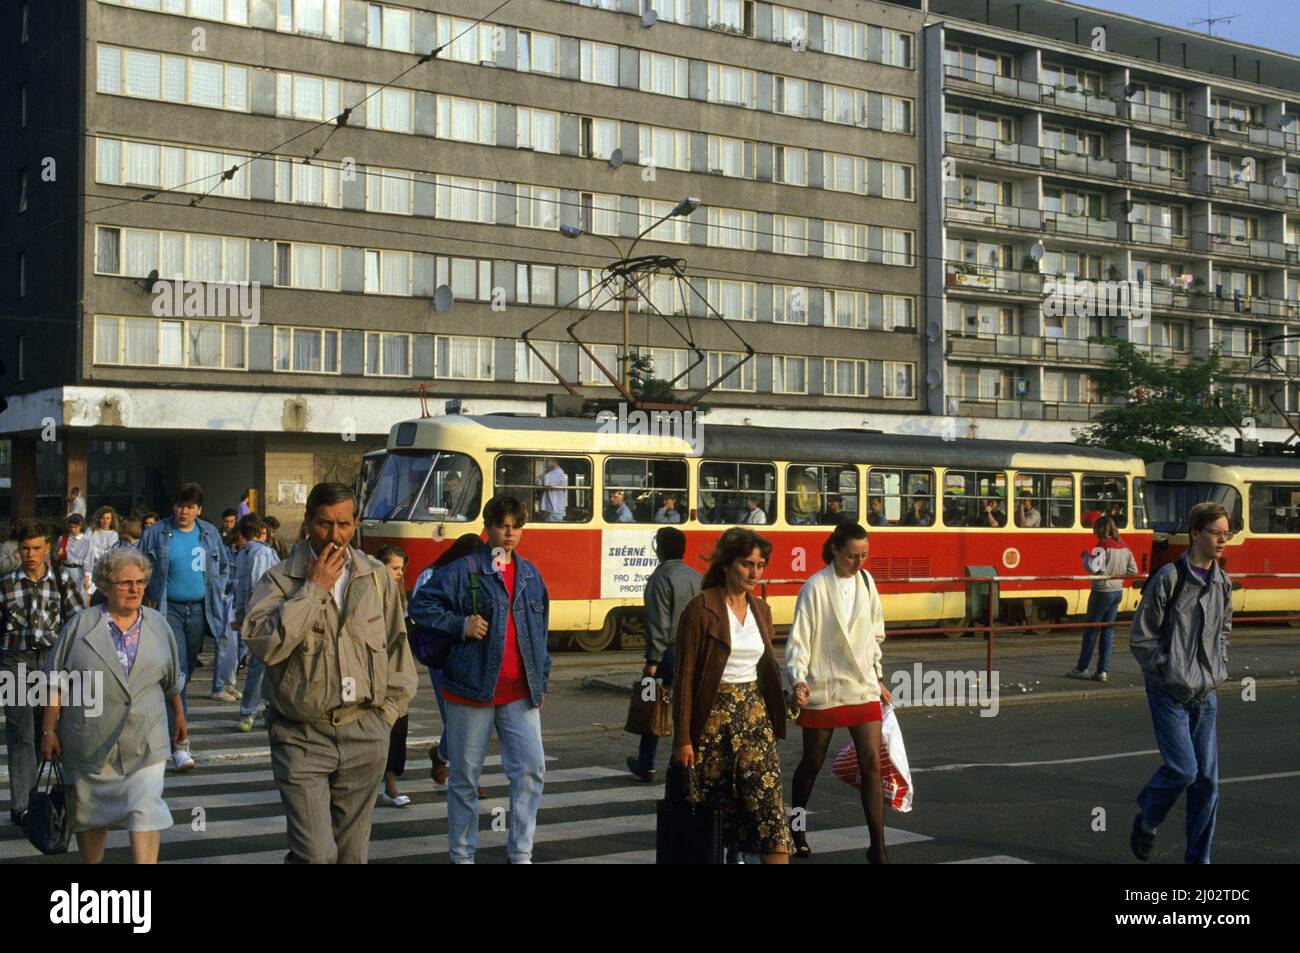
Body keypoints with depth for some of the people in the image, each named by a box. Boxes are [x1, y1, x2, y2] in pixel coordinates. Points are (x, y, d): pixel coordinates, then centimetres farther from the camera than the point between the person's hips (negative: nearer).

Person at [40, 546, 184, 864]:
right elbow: (56, 683, -1)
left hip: (144, 742, 1)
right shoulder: (81, 626, -2)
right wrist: (49, 731, -3)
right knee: (89, 815, 12)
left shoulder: (158, 626, 6)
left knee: (146, 812, -9)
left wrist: (179, 716, 27)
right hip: (89, 740, 0)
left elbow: (172, 681, 19)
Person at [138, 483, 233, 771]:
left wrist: (216, 593, 11)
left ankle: (166, 727, 31)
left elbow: (224, 566, 22)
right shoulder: (156, 533, -1)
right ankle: (179, 743, -17)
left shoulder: (209, 533, 9)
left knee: (187, 671, 12)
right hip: (168, 609, -4)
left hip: (199, 610, 4)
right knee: (176, 673, -14)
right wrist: (150, 598, -3)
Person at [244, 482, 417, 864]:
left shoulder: (378, 578, 7)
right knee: (316, 855, -11)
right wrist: (313, 589, -16)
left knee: (353, 852, 11)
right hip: (302, 736, -3)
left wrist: (390, 710, 9)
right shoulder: (280, 580, -4)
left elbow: (398, 647, 16)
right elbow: (263, 643, -21)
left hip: (365, 735, 4)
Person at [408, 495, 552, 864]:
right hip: (471, 690, -4)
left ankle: (520, 853, 9)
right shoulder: (464, 571, -5)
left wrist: (542, 680, 16)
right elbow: (420, 605, -5)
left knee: (531, 769, -3)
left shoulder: (530, 574, 12)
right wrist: (460, 625, -16)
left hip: (520, 693, 4)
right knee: (465, 777, 6)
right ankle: (462, 854, 20)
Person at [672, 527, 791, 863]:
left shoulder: (761, 610, 9)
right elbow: (684, 677, -10)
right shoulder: (701, 609, -9)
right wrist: (683, 738, -12)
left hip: (754, 713, 5)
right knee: (714, 808, 5)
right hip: (714, 715, -4)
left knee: (769, 804, -7)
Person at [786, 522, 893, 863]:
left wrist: (878, 677, 17)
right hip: (823, 690, -4)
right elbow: (799, 639, -12)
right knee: (812, 764, 11)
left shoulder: (865, 581, 5)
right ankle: (795, 829, 34)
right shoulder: (816, 587, -11)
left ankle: (878, 848, -3)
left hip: (863, 688, 4)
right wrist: (798, 680, -24)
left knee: (872, 764, -5)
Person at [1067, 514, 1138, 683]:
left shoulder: (1102, 546, -17)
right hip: (1118, 591, 7)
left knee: (1091, 630, 2)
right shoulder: (1124, 547, 7)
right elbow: (1133, 571, 12)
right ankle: (1103, 671, 7)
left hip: (1102, 591, -7)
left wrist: (1086, 556, -10)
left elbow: (1092, 568, -27)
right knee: (1108, 630, 9)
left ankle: (1081, 669, 9)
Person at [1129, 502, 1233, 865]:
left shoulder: (1222, 583, 7)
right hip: (1169, 693, -6)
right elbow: (1141, 637, -9)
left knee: (1208, 777, 4)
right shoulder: (1169, 578, -12)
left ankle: (1199, 858, 13)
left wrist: (1217, 668, 10)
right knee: (1183, 769, -11)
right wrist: (1168, 673, -10)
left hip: (1206, 694, 6)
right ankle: (1146, 821, 18)